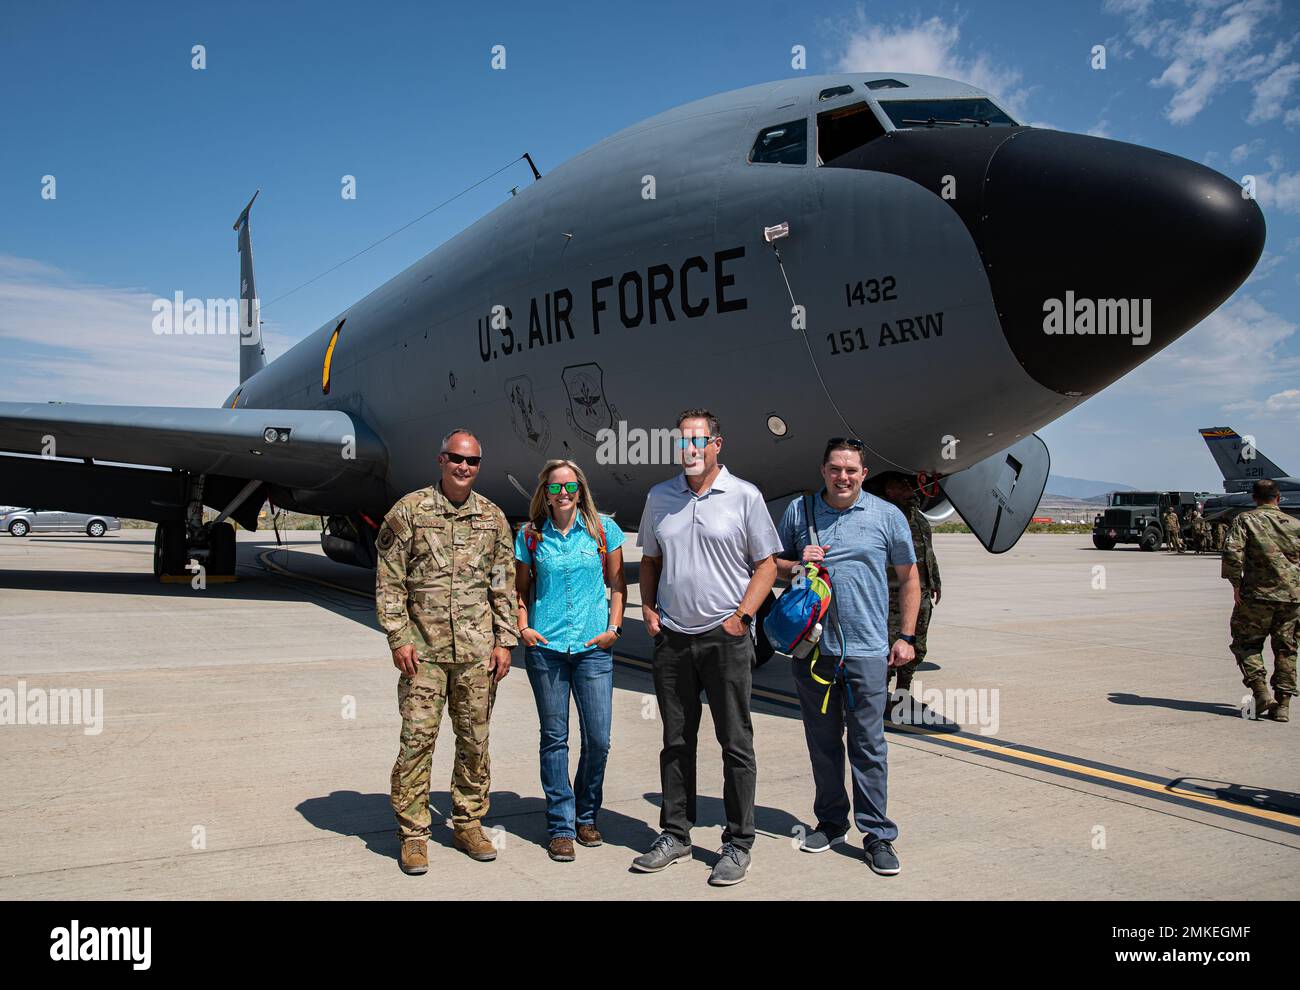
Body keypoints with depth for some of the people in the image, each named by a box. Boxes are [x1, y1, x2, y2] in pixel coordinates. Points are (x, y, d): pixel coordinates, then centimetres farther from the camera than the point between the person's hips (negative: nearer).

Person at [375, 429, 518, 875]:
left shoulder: (493, 517, 9)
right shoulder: (409, 511, 0)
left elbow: (504, 585, 12)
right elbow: (389, 582, -1)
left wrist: (504, 640, 6)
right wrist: (399, 639, -7)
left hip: (477, 650, 3)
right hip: (423, 649, -3)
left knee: (475, 738, 9)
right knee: (418, 737, -3)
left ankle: (468, 824, 24)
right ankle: (413, 833, 10)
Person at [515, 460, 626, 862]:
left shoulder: (603, 529, 4)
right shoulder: (530, 536, 6)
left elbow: (617, 583, 9)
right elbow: (521, 589, 14)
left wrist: (613, 627, -1)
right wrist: (523, 628, 0)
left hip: (593, 647, 0)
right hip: (545, 648, 0)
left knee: (598, 739, 0)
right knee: (554, 738, 5)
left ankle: (586, 816, 23)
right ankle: (561, 826, 16)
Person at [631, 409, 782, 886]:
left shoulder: (744, 497, -2)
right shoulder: (659, 497, 10)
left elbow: (767, 563, -1)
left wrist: (741, 616, -10)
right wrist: (648, 609, 5)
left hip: (725, 637, -4)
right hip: (672, 637, 4)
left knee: (736, 743, 3)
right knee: (676, 742, 12)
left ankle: (739, 844, 14)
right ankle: (675, 835, 25)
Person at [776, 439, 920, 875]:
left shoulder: (887, 516, 3)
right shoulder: (798, 512, 7)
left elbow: (908, 578, 9)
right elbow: (773, 565, 16)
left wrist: (906, 636, 4)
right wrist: (797, 564, -7)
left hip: (867, 651, -2)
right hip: (812, 647, 2)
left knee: (869, 745, 1)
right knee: (822, 741, 12)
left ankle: (877, 834, 11)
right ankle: (830, 822, 27)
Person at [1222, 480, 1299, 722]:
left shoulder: (1245, 520, 0)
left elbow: (1232, 552, -13)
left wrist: (1236, 585, -6)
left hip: (1258, 594, -3)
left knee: (1246, 643, 9)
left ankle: (1261, 693, -4)